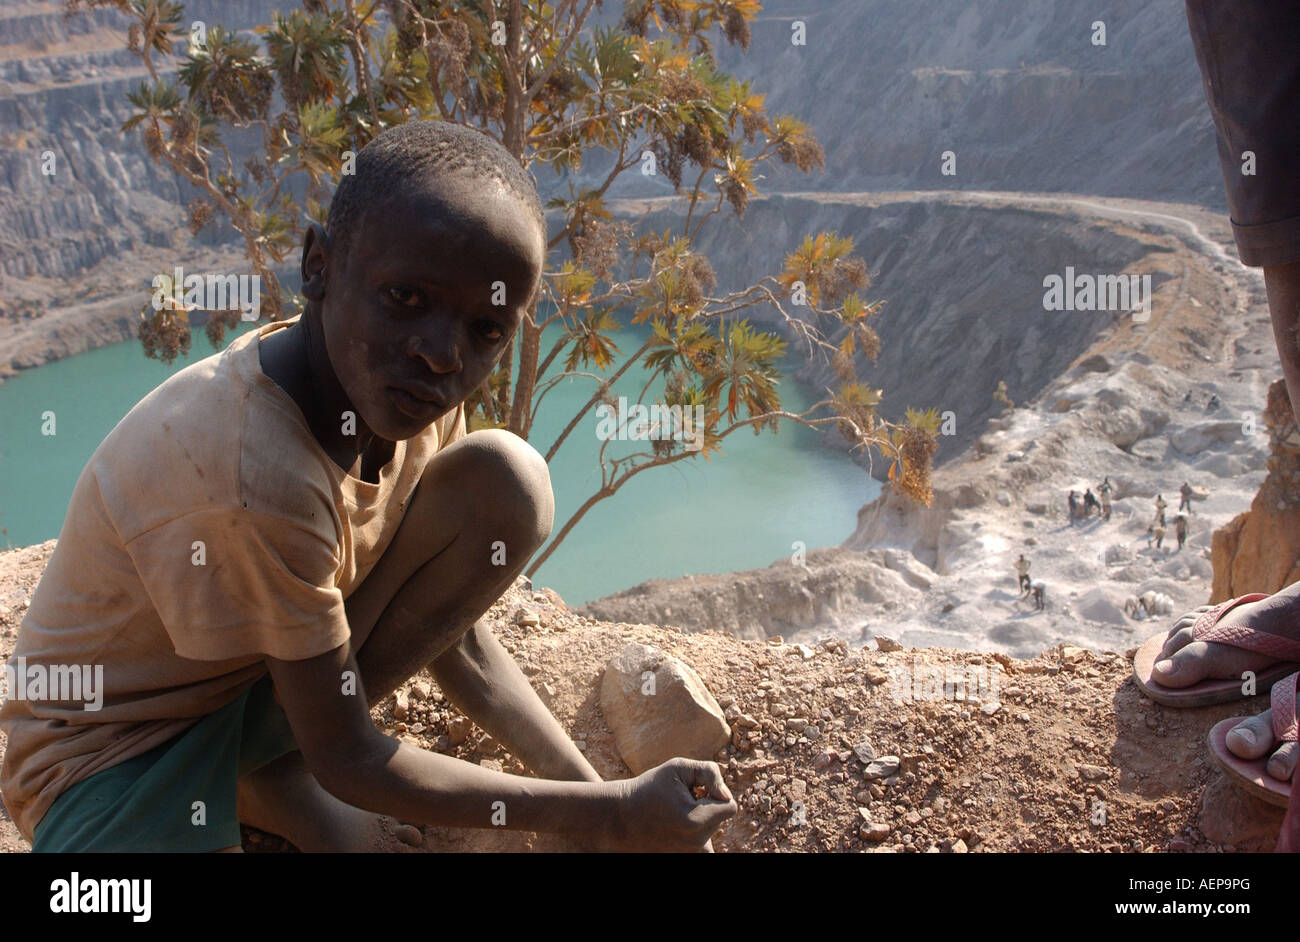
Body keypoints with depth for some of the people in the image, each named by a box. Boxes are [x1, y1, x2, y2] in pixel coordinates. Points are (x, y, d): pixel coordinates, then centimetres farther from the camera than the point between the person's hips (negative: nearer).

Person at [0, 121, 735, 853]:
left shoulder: (414, 384, -12)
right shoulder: (254, 478, -34)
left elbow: (458, 639, -1)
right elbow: (349, 763, -22)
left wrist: (597, 792, -9)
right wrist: (610, 815, -21)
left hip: (264, 685, 8)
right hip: (115, 758, -8)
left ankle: (269, 772, -3)